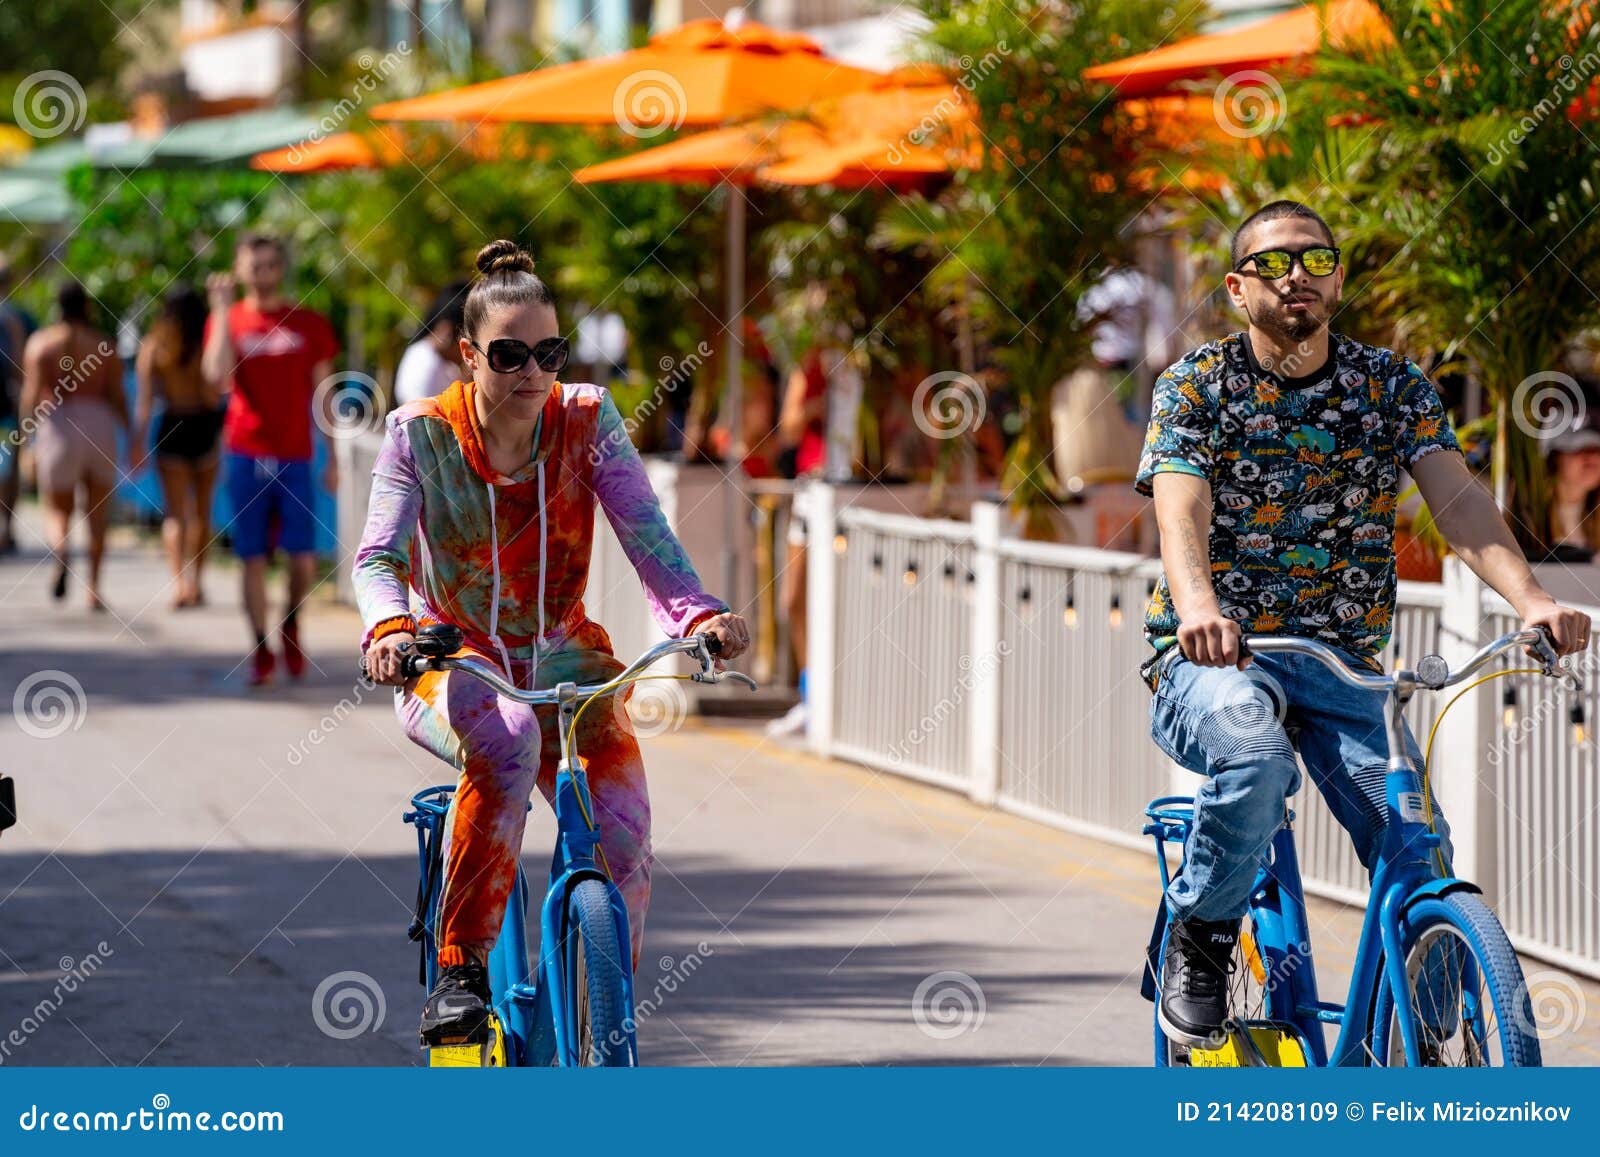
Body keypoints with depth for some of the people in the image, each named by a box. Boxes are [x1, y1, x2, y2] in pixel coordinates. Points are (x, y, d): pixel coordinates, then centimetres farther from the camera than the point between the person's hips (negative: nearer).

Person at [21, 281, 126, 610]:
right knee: (97, 513, 13)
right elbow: (117, 397, 2)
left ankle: (60, 550, -23)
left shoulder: (40, 342, 1)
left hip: (58, 426, -1)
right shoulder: (105, 345, 5)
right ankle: (93, 587, 7)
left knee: (57, 510, 10)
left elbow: (32, 392, -8)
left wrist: (30, 438, -8)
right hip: (100, 424, 1)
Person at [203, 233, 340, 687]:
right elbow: (217, 373, -14)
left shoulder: (311, 325, 6)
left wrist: (335, 458, 6)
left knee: (304, 559, -5)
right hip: (245, 456, 0)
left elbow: (323, 394, 9)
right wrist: (222, 309, -15)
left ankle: (291, 622, 22)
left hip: (295, 458, 0)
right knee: (253, 558, -1)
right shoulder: (227, 321, 4)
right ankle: (262, 652, 7)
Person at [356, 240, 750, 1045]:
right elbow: (379, 553, -16)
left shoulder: (587, 420, -4)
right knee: (507, 744, -39)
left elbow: (645, 534, -13)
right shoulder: (420, 434, -7)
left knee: (623, 827, -22)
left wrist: (699, 614, -32)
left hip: (561, 660, 2)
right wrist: (389, 628, -39)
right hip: (452, 662, -2)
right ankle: (459, 971, -28)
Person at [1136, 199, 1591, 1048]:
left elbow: (1458, 500, -10)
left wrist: (1530, 599, -30)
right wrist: (1199, 610, -42)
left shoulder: (1392, 385, 5)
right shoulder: (1195, 385, -2)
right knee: (1255, 759, -37)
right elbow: (1181, 512, -19)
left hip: (1342, 665, 3)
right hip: (1215, 659, -2)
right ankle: (1199, 937, -10)